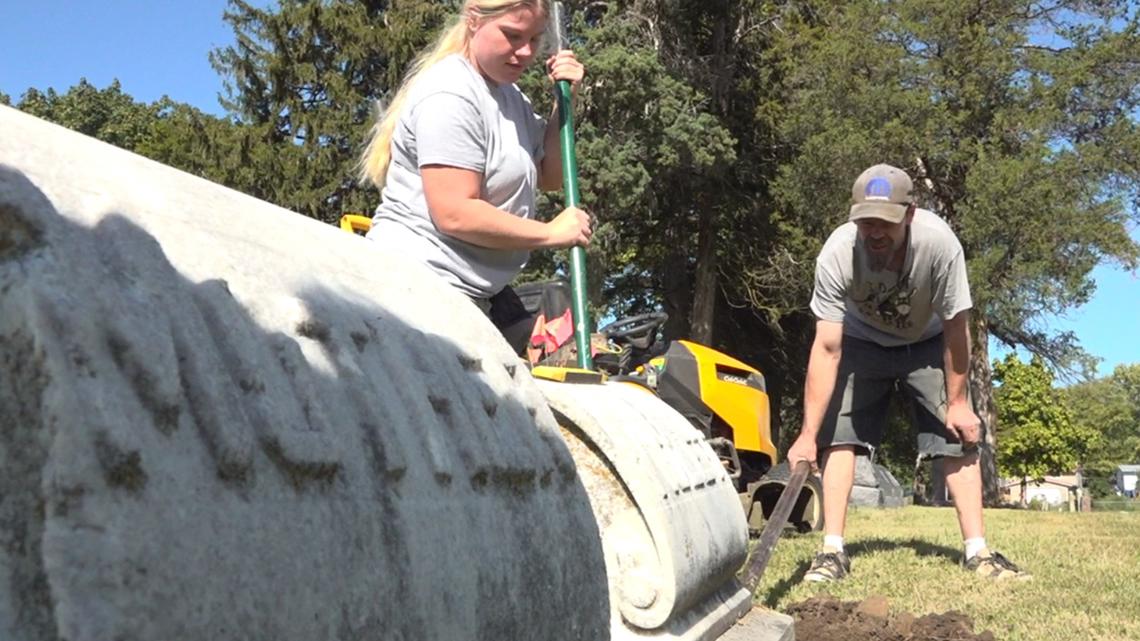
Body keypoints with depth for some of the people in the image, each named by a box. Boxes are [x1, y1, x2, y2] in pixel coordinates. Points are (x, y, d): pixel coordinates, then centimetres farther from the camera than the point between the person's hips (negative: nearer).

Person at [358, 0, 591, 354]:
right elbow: (456, 215, -23)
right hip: (422, 288, -10)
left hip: (482, 290, 10)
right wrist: (551, 233, -14)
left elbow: (549, 177, 19)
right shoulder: (450, 95, -16)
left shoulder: (508, 94, 14)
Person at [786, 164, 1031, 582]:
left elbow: (955, 328, -22)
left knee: (959, 435, -8)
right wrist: (808, 434, -34)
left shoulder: (939, 241, -36)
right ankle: (833, 550, -8)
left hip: (928, 341, 0)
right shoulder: (836, 254, -35)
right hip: (863, 342, 0)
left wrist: (957, 402, -14)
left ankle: (977, 551, 0)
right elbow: (827, 349, -32)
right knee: (838, 433, -12)